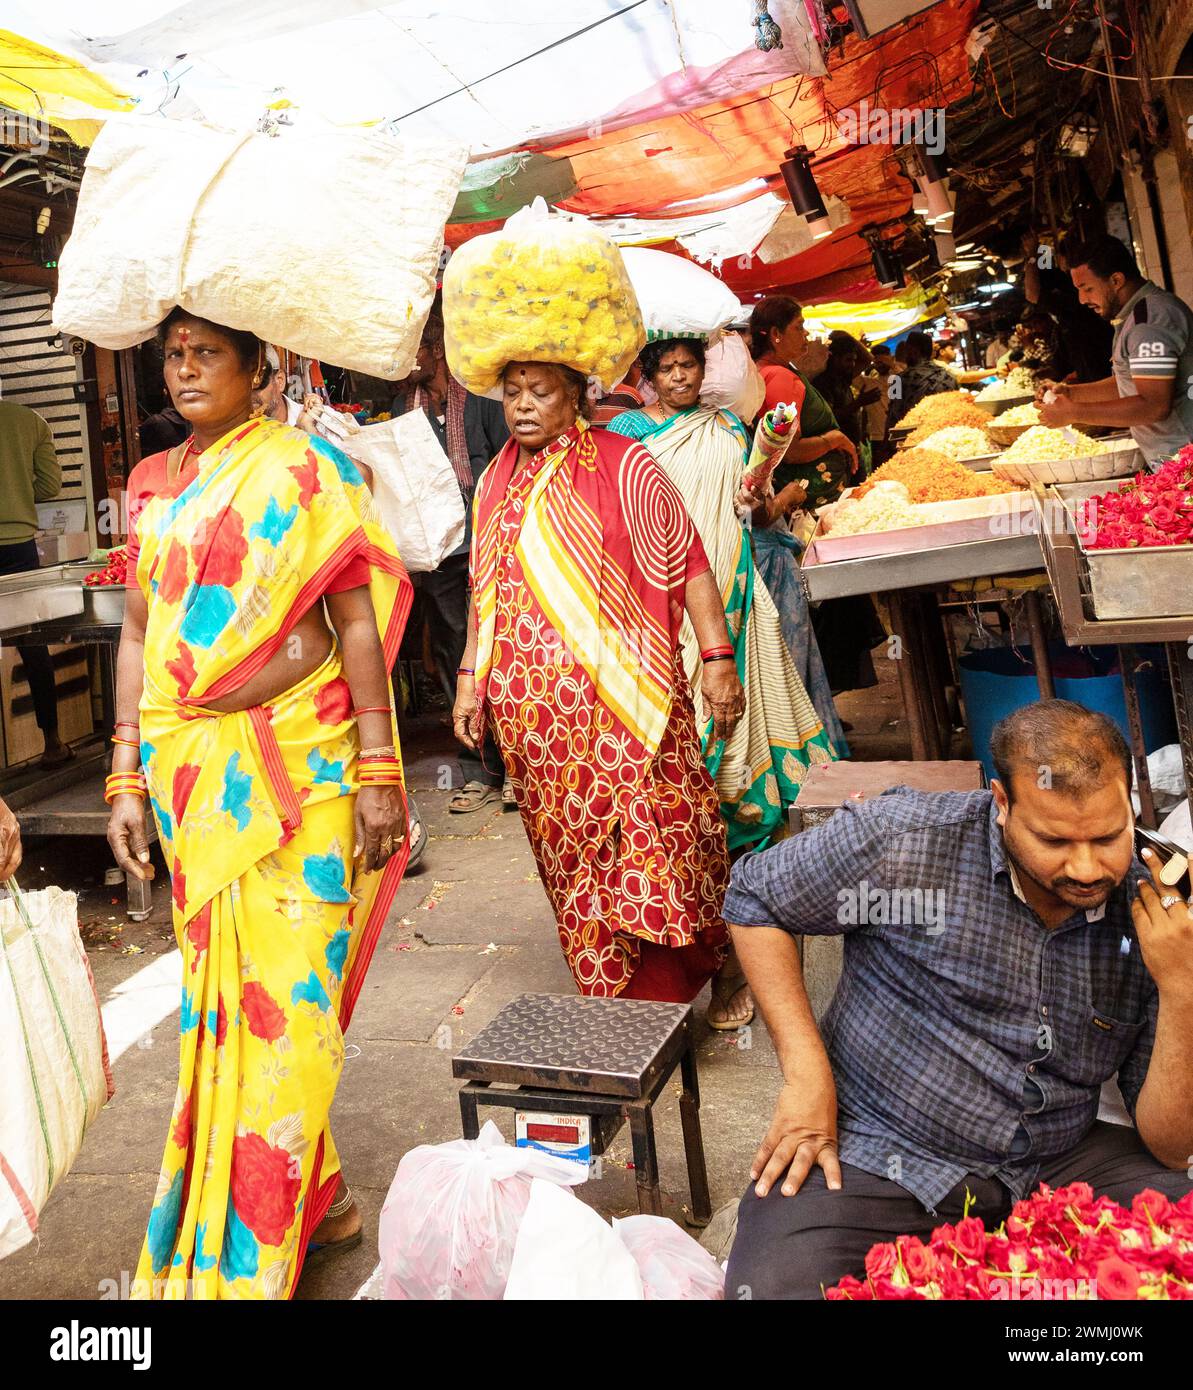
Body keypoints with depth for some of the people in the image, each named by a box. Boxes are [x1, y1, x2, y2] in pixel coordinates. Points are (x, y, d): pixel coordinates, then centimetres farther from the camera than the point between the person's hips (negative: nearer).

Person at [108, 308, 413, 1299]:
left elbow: (358, 619, -6)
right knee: (222, 988, 11)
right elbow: (137, 632, 13)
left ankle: (247, 1256, 16)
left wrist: (378, 771, -12)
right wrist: (128, 780, 9)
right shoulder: (153, 484, 13)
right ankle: (320, 1198, 30)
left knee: (281, 997, -1)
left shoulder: (306, 467, -1)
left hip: (298, 766, -5)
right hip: (188, 768, 5)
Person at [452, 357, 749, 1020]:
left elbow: (688, 561, -4)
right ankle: (618, 999, 21)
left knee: (652, 840, -5)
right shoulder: (495, 482, 15)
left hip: (620, 695, -5)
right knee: (569, 855, 8)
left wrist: (717, 657, -10)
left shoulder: (622, 464, -2)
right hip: (530, 707, 5)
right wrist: (471, 675, 16)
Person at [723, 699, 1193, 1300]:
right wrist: (804, 1071, -11)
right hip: (872, 1157, -3)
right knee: (776, 1284, -26)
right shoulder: (906, 842, -17)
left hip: (1055, 1165, 4)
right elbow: (753, 899, -4)